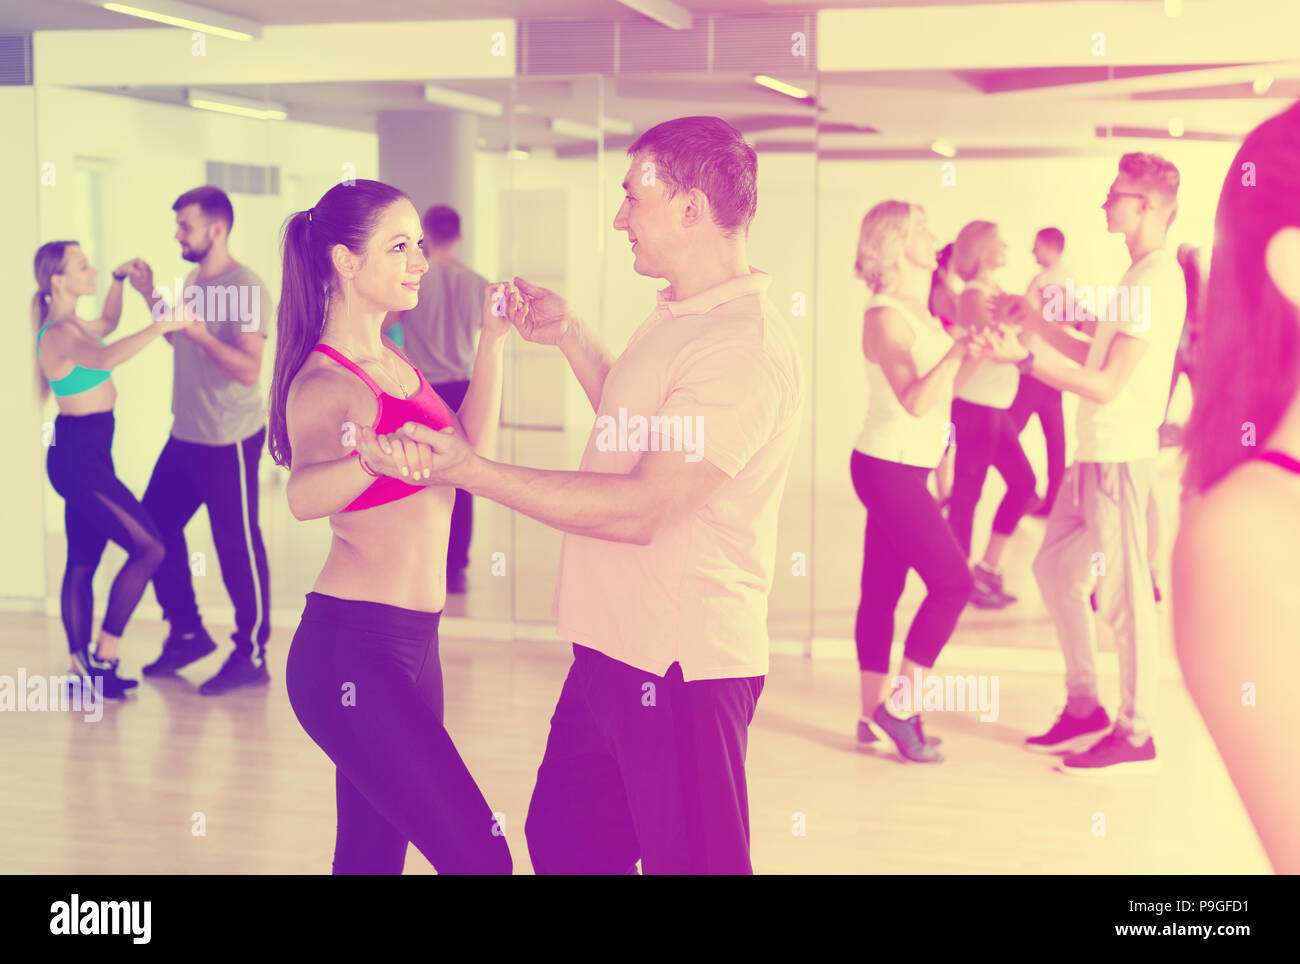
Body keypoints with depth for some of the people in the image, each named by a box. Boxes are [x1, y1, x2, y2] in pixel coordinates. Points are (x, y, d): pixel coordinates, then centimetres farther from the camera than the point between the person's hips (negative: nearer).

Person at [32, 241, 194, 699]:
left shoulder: (70, 325, 12)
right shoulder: (60, 333, -19)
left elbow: (107, 324, 35)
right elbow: (106, 357, -41)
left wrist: (119, 279, 24)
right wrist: (160, 325, -42)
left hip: (82, 457, 11)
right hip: (80, 457, -11)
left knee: (83, 562, 12)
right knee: (148, 547, -9)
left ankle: (82, 665, 18)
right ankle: (103, 657, -4)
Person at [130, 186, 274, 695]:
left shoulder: (247, 288, -17)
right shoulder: (194, 281, 10)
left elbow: (249, 370, -24)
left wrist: (199, 333, -31)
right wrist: (152, 298, 13)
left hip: (230, 440, -9)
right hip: (186, 435, 9)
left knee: (237, 545, -1)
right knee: (154, 527, 14)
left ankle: (251, 656, 11)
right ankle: (187, 633, 28)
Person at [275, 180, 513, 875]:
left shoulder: (392, 361, 13)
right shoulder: (324, 383, -15)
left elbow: (469, 450, 20)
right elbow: (303, 494, -35)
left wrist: (492, 342, 15)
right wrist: (374, 458, -56)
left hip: (410, 643, 9)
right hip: (353, 650, -9)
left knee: (373, 855, 15)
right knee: (483, 859, -10)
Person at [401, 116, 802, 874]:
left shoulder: (746, 347, -22)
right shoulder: (679, 318, 11)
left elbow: (642, 508, -27)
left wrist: (470, 470, -24)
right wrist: (569, 335, 19)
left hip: (682, 666, -10)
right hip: (614, 645, 10)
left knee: (689, 860, 5)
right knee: (562, 841, 20)